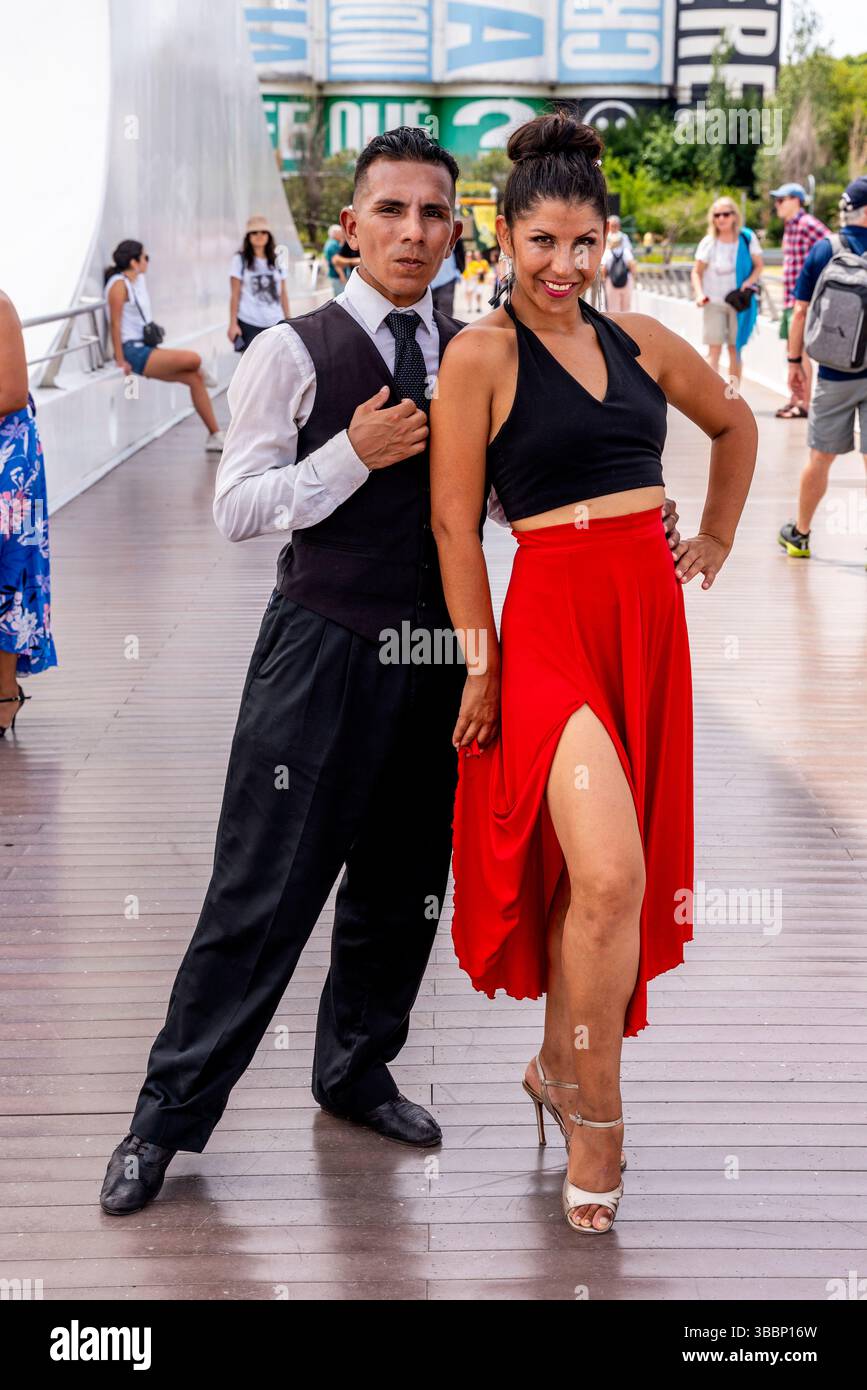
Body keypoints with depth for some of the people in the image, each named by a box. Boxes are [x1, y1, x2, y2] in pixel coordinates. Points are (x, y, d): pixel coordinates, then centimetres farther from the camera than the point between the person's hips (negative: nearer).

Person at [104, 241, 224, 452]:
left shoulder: (140, 280, 14)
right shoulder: (119, 284, -13)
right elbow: (115, 324, -16)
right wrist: (120, 361, -17)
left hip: (146, 348, 10)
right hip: (133, 352, -10)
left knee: (195, 379, 1)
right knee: (193, 359, -22)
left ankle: (215, 436, 6)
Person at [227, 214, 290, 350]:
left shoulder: (277, 260, 12)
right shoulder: (240, 259, 3)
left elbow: (283, 294, 13)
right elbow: (235, 295, -1)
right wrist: (233, 324, -7)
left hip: (275, 323, 3)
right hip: (249, 324, -3)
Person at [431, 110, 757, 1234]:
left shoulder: (640, 340, 10)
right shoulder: (484, 353, -6)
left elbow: (735, 424, 27)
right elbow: (453, 521, -6)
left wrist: (717, 541, 22)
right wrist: (482, 663, -6)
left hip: (651, 618, 6)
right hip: (552, 621, -6)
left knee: (598, 871, 12)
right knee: (611, 875, -19)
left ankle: (558, 1065, 34)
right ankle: (597, 1123, 0)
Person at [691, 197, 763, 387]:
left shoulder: (747, 238, -3)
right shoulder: (708, 242, -5)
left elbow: (759, 265, 4)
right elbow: (697, 272, 0)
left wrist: (749, 281, -15)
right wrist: (699, 293, -16)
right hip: (714, 302, -1)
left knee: (735, 350, 8)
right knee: (714, 350, -8)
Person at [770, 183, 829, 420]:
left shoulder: (807, 224, -13)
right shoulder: (789, 227, 16)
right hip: (791, 298, 9)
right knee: (792, 351, 12)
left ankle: (805, 404, -5)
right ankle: (794, 400, 19)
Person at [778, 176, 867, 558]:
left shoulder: (823, 250, -2)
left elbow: (800, 313, -1)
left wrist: (795, 362, 8)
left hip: (834, 375, 1)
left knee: (820, 457, 13)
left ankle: (799, 534, 27)